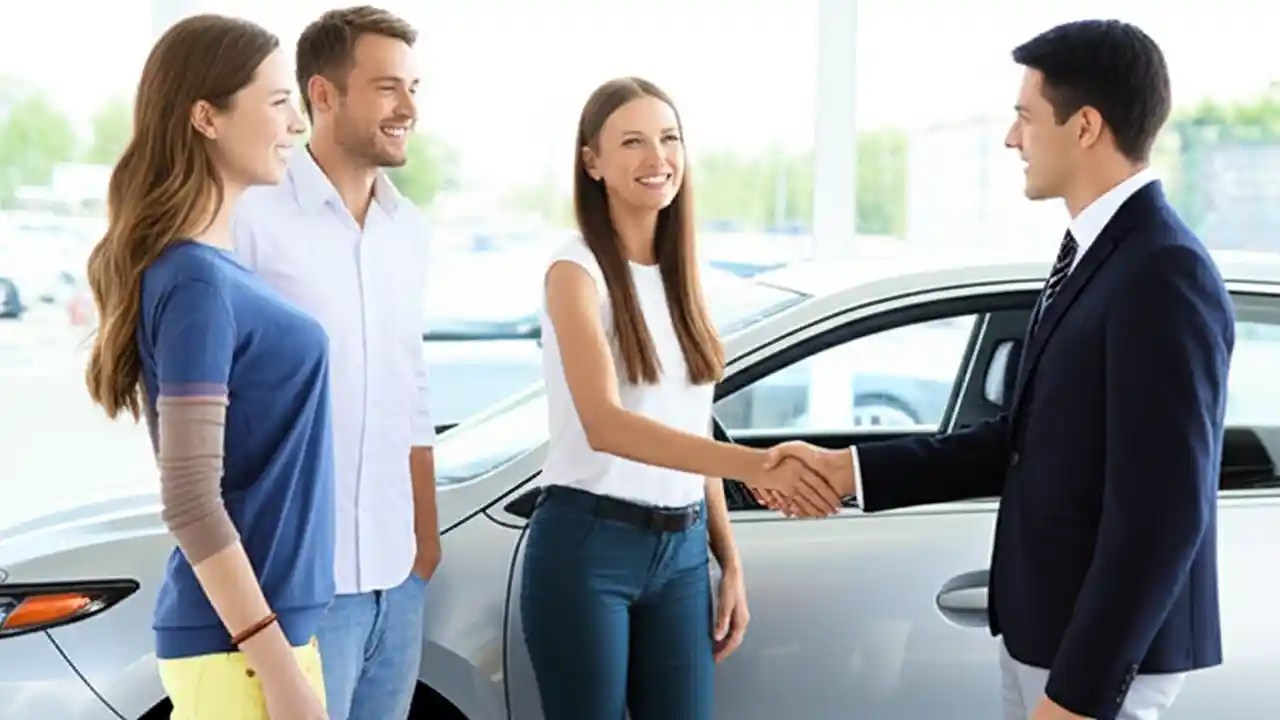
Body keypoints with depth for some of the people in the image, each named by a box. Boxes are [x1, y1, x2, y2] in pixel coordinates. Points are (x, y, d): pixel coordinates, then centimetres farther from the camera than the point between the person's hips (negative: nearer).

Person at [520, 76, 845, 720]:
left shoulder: (680, 275, 10)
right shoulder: (576, 271, -10)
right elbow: (604, 424, -24)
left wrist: (729, 561, 12)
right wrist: (755, 465, -34)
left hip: (681, 550, 6)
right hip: (587, 545, -6)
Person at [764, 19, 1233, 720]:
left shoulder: (1164, 275, -22)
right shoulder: (1094, 254, 9)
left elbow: (1162, 515, -24)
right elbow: (1024, 440, 11)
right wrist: (850, 469, 6)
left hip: (1102, 646, -9)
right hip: (1044, 628, 9)